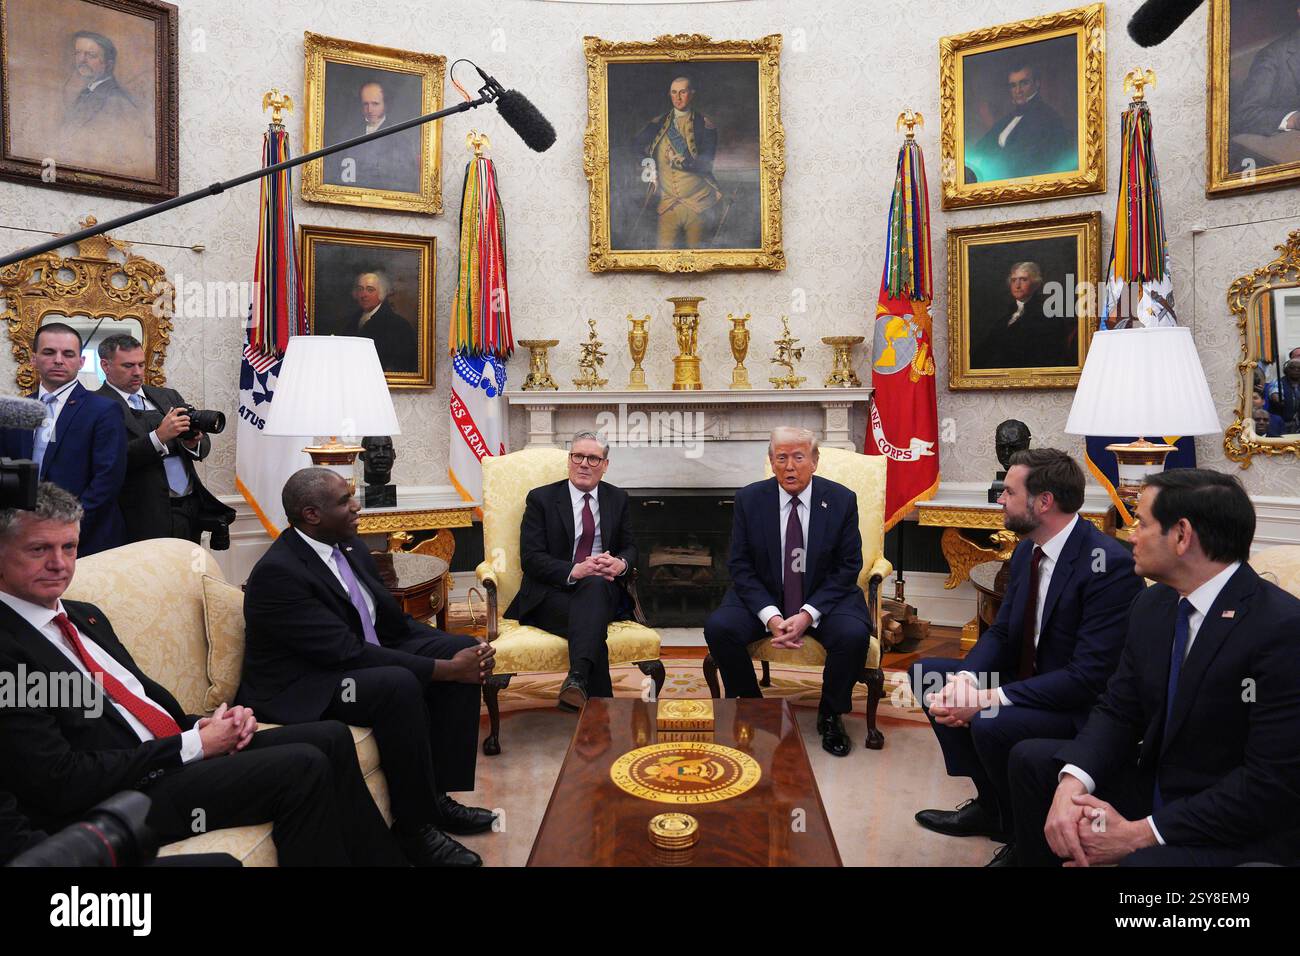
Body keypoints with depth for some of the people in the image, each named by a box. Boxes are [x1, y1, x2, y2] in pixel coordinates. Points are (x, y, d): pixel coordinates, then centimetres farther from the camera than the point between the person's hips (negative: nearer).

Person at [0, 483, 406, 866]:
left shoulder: (84, 616, 12)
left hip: (179, 748, 8)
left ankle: (385, 858, 7)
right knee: (302, 767, -22)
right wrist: (192, 744, -15)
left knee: (331, 738, -2)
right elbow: (63, 784, -20)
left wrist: (203, 725, -2)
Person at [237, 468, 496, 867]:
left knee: (460, 649, -5)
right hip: (302, 690, -9)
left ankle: (437, 795, 1)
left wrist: (464, 652, -10)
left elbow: (396, 621, 7)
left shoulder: (349, 544, 2)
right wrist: (446, 669, -28)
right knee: (401, 686, -34)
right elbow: (348, 652, -29)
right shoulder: (277, 572, -23)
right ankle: (415, 826, -14)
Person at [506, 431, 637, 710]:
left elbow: (629, 548, 15)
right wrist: (575, 570, -23)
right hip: (551, 594, -2)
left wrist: (620, 563, -12)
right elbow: (531, 558, -5)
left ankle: (578, 679, -53)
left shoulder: (617, 498, 16)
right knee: (591, 622, -36)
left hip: (603, 589, 2)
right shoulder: (541, 498, 4)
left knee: (595, 583, -37)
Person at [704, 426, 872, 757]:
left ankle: (830, 716, -1)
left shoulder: (841, 500, -6)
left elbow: (848, 567, -5)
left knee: (854, 634, -30)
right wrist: (770, 616, -20)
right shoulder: (749, 499, -5)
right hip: (764, 597, 1)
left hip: (824, 597, 0)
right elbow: (740, 566, -5)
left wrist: (808, 614, -18)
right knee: (718, 627, -25)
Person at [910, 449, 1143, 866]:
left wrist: (991, 699, -30)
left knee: (992, 724, -34)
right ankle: (990, 805, 13)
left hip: (1084, 706, -9)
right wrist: (965, 680, -15)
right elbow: (1001, 632, 6)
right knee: (927, 672, 3)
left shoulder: (1109, 564, -24)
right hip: (1028, 681, 9)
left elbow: (1089, 676, -28)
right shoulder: (1027, 550, 2)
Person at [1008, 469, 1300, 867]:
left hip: (1241, 830, -7)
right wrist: (1073, 782, -17)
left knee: (1144, 861, -34)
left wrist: (1138, 835, -23)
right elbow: (1117, 710, 3)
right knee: (1031, 758, 5)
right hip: (1157, 786, 8)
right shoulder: (1152, 605, 1)